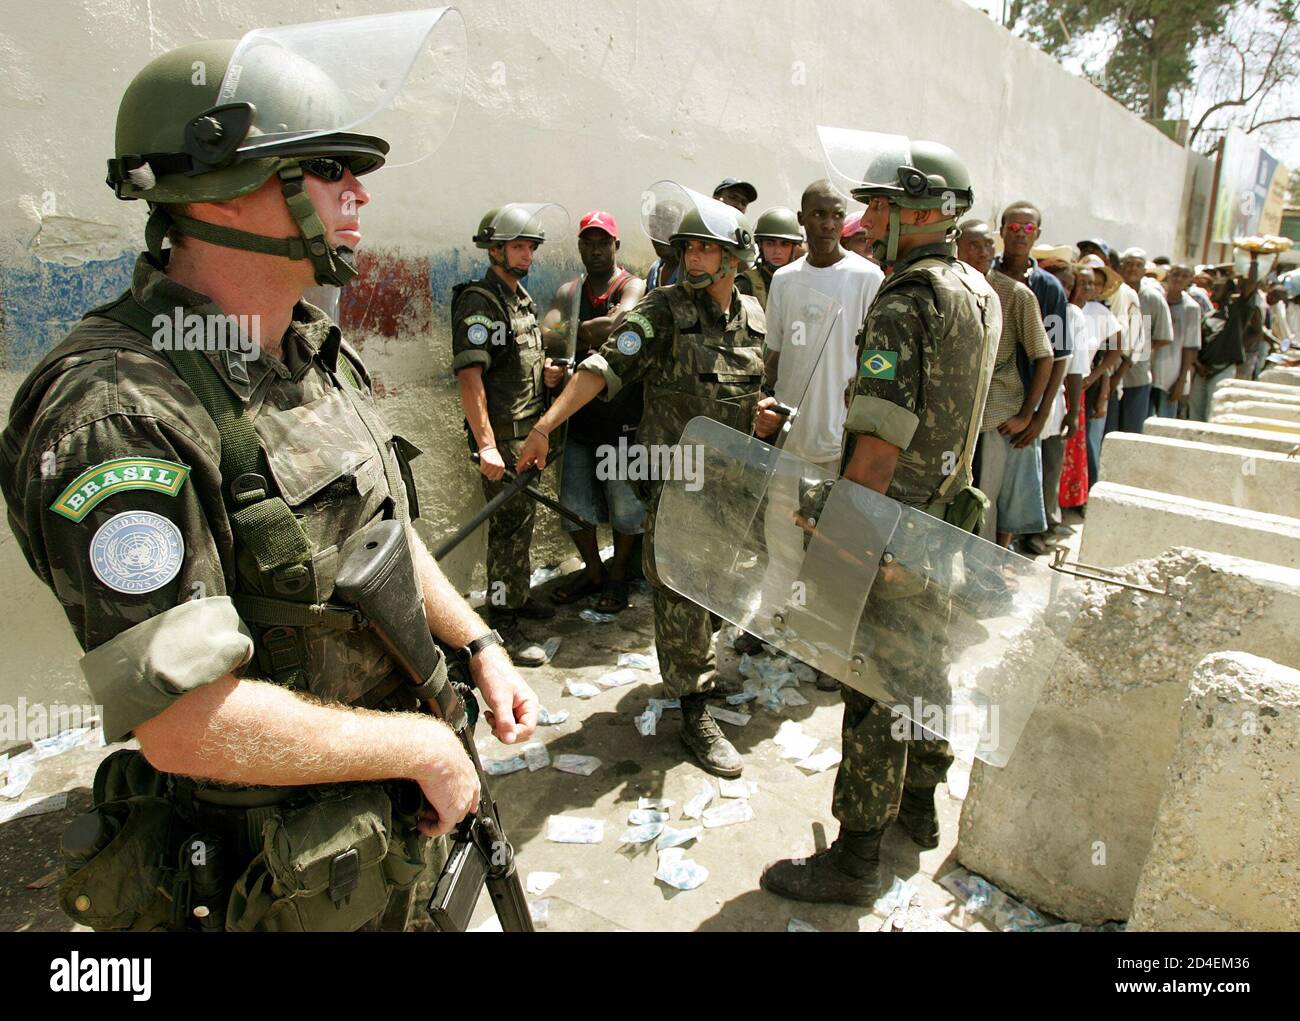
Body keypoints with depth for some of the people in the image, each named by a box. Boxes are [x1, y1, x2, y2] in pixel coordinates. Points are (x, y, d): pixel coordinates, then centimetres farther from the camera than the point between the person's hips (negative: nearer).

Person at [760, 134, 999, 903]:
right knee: (927, 660, 20)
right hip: (951, 511, 9)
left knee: (877, 683, -2)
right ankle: (919, 804, 39)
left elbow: (880, 442, -25)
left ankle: (856, 859, 11)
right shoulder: (982, 293, 10)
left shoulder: (905, 303, -20)